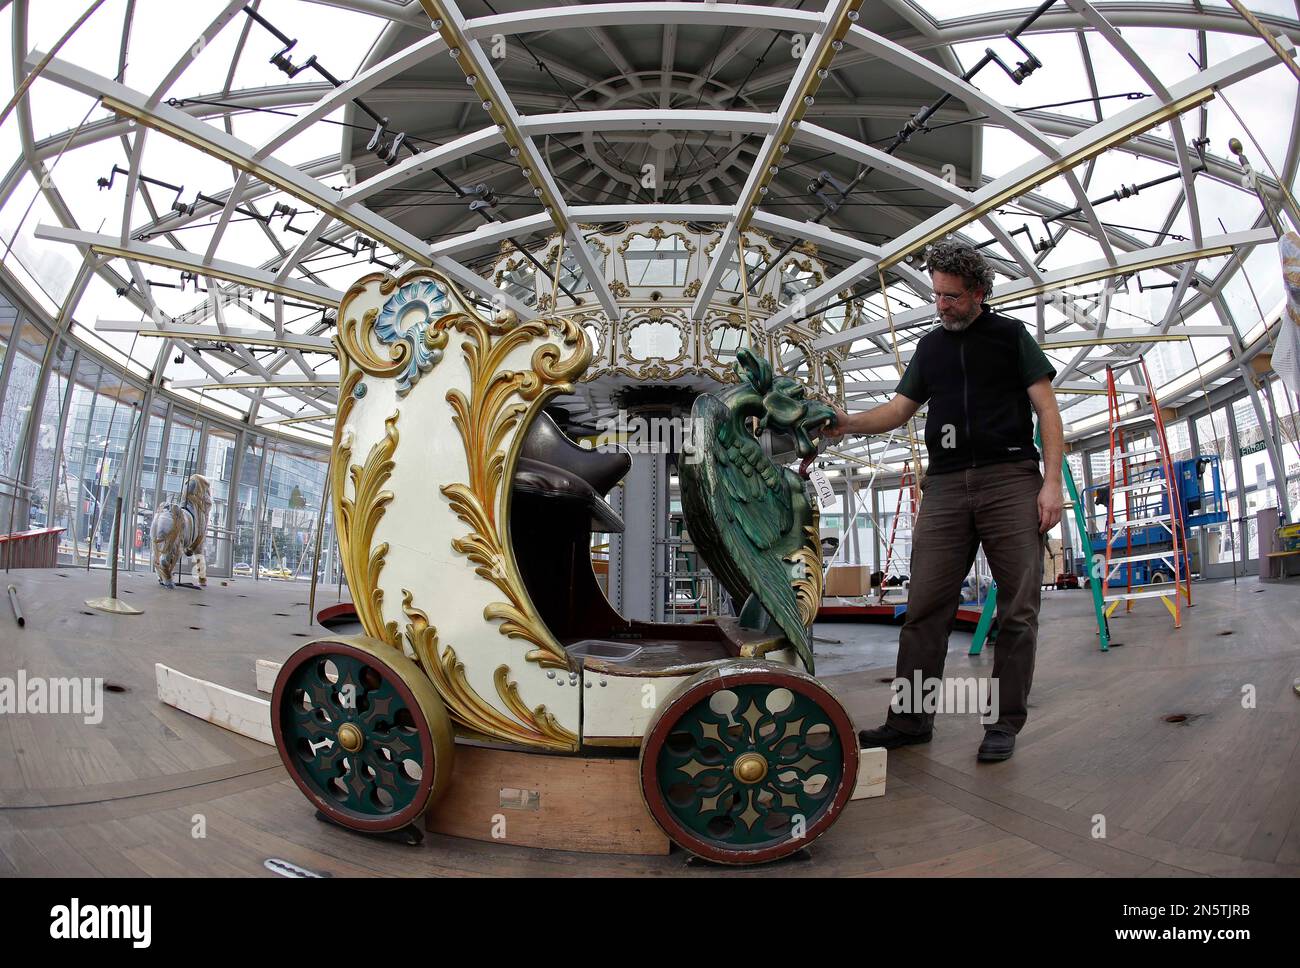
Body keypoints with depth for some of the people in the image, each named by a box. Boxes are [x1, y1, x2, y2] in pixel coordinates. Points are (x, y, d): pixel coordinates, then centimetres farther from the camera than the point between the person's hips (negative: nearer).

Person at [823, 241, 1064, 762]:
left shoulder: (1011, 335, 10)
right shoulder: (930, 346, 20)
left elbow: (1047, 409, 5)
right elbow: (899, 408, 17)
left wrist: (1052, 481, -6)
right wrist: (849, 423, -3)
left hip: (1010, 479, -2)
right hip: (945, 485, 3)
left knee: (1018, 607, -1)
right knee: (924, 606, -3)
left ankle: (1005, 722, 8)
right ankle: (910, 718, 2)